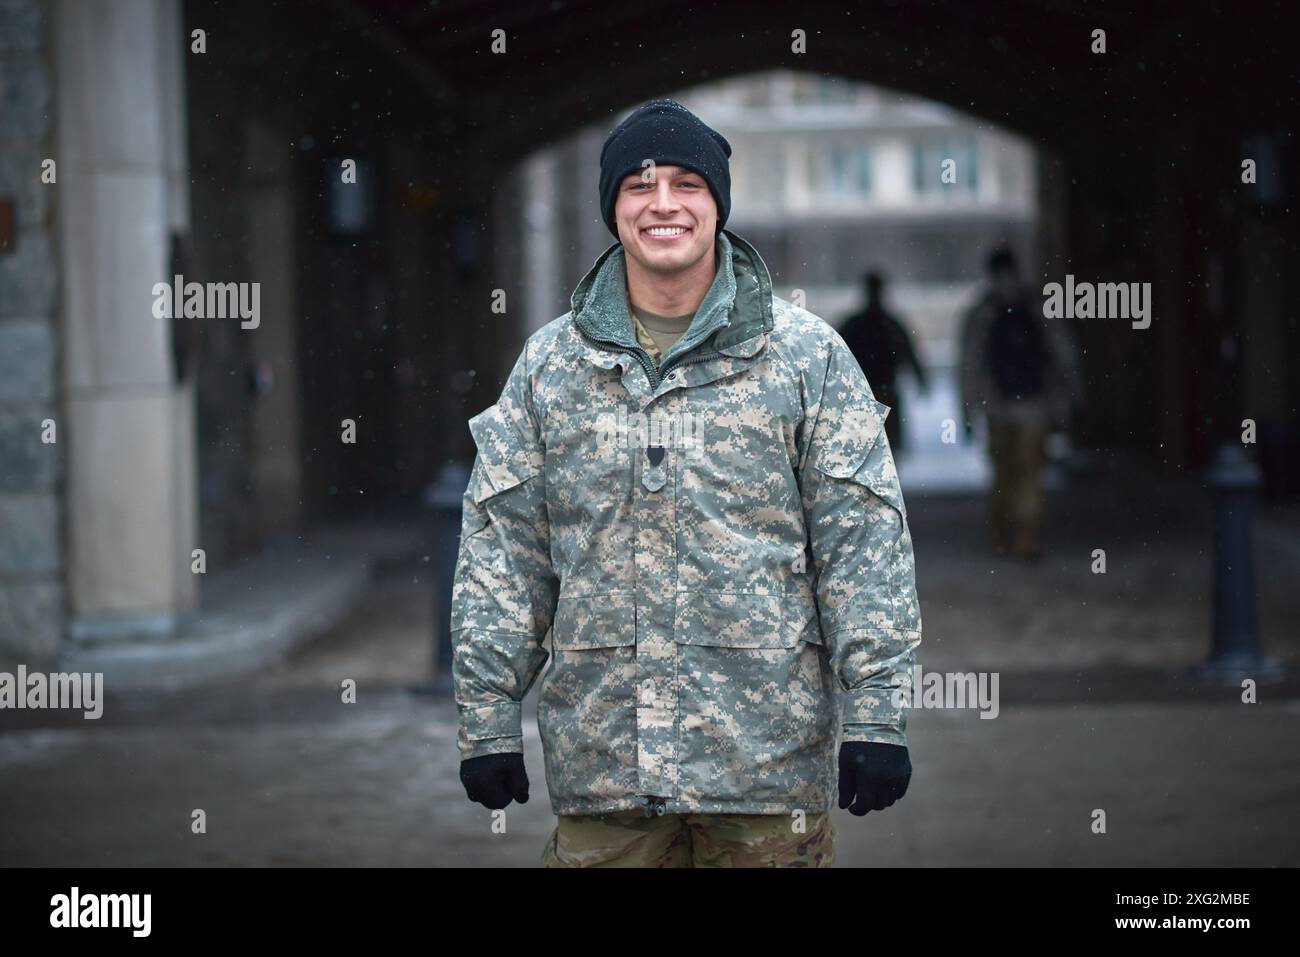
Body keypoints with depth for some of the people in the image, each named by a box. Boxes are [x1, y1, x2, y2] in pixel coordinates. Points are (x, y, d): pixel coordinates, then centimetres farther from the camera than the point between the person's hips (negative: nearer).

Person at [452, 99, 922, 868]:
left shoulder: (807, 353, 3)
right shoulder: (549, 365, 9)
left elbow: (864, 541, 0)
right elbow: (500, 551, 9)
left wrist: (876, 717, -6)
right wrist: (489, 718, 4)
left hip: (766, 755, -2)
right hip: (599, 765, 2)